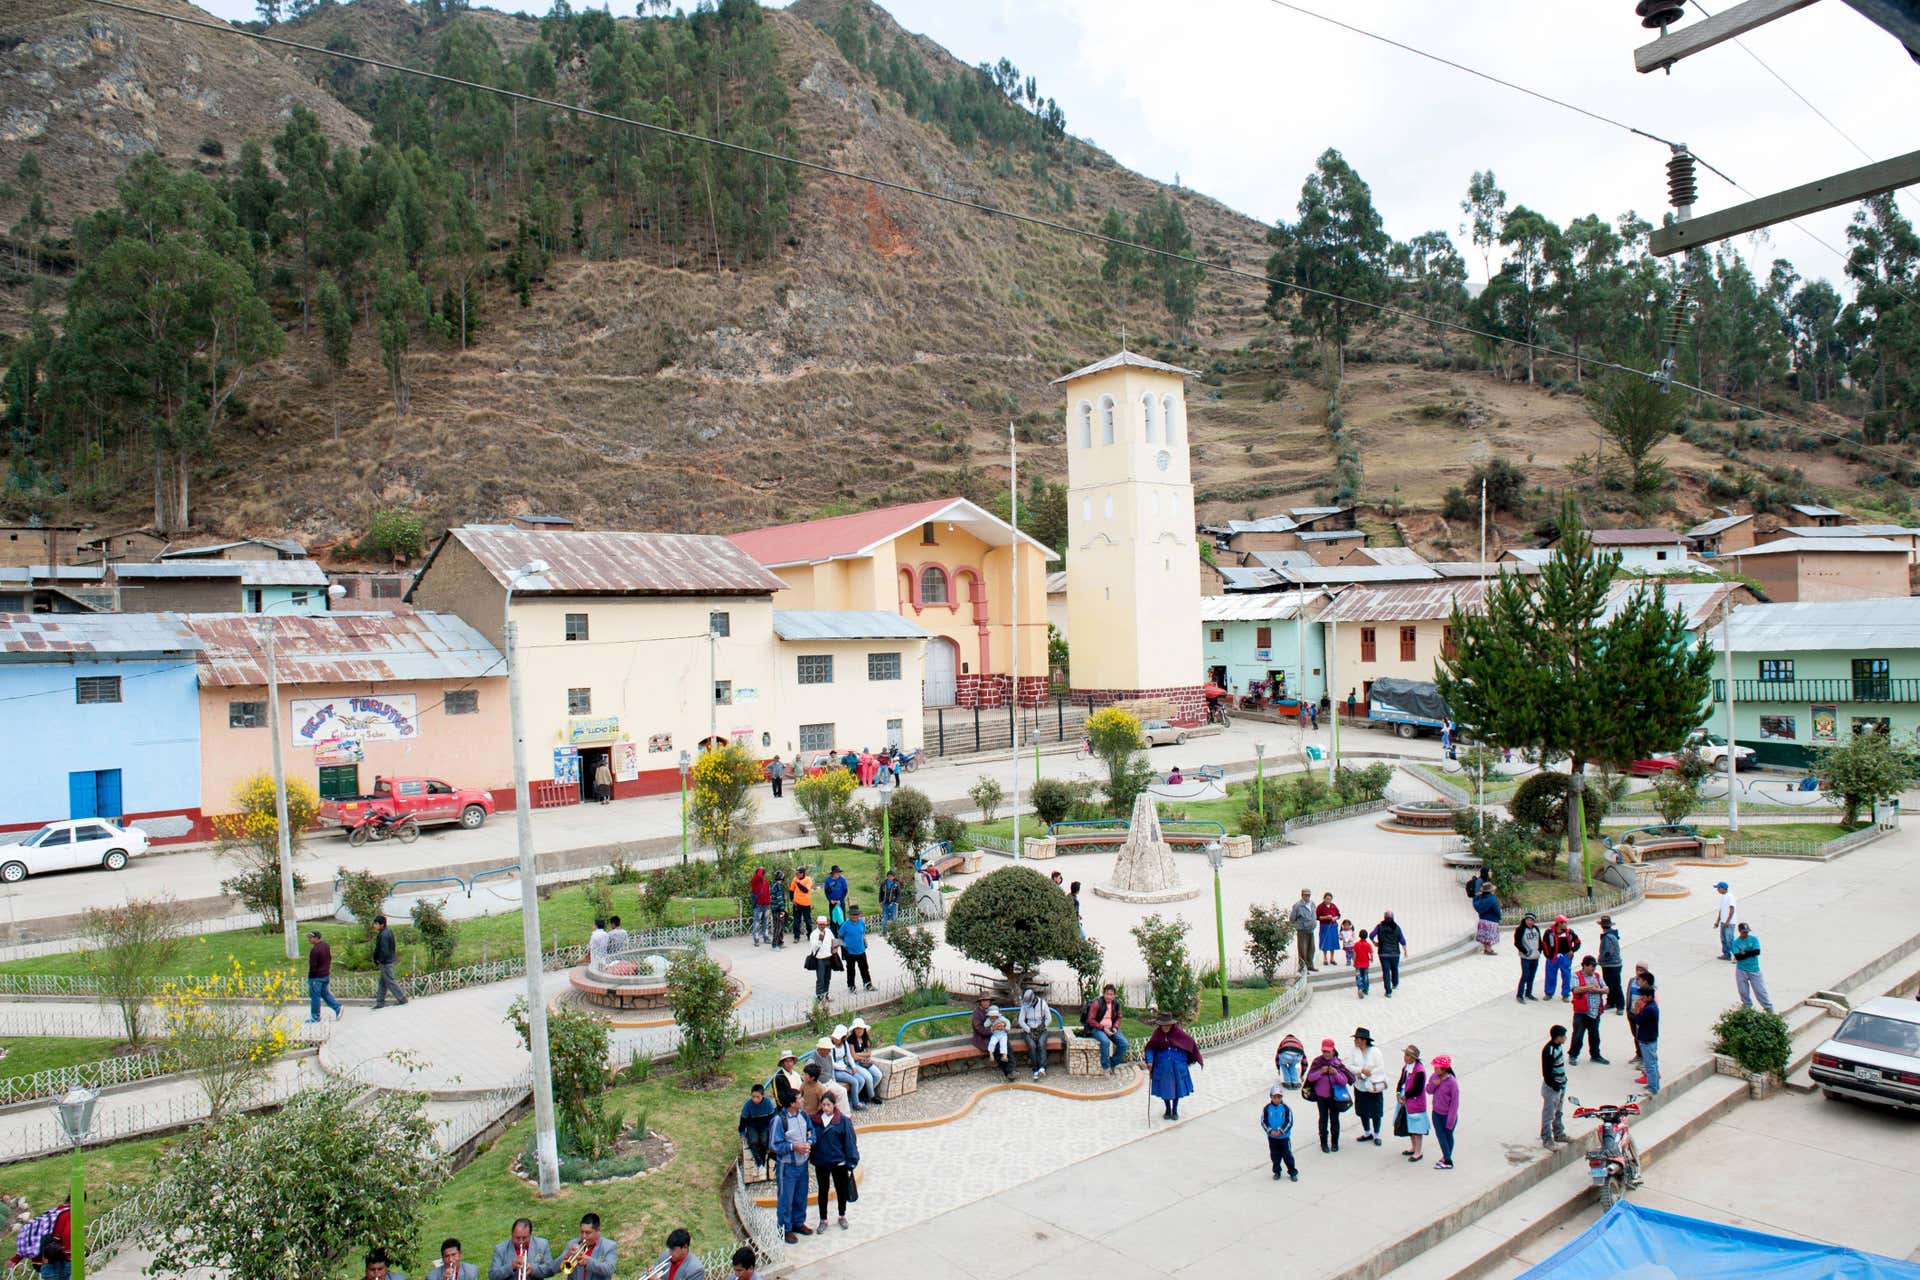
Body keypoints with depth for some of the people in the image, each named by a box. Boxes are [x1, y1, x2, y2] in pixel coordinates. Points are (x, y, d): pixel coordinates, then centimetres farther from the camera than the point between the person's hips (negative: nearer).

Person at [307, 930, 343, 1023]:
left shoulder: (315, 950, -23)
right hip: (326, 975, 9)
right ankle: (338, 1008, 10)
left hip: (317, 977, -9)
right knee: (325, 993, 19)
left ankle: (315, 1017, 13)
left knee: (315, 996, 4)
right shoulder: (326, 945, 6)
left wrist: (310, 978, -12)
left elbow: (313, 966, -20)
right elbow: (330, 959, 15)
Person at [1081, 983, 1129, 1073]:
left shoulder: (1116, 1004, 3)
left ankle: (1113, 1064, 3)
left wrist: (1115, 1027, -4)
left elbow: (1118, 1017, 16)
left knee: (1124, 1043, -17)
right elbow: (1090, 1020, -13)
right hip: (1097, 1028, -6)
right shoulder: (1097, 1003, -14)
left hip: (1111, 1028, 6)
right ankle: (1106, 1068, -19)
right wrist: (1103, 1028, -19)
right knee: (1105, 1041, -36)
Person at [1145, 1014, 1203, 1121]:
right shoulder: (1157, 1034, -8)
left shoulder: (1178, 1032, -11)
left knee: (1177, 1087, 10)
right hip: (1162, 1065, 0)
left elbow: (1191, 1043, -4)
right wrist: (1150, 1061, -17)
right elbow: (1150, 1048, -3)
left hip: (1177, 1065, 0)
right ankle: (1167, 1109, 32)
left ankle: (1175, 1110, 31)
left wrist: (1198, 1059, -1)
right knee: (1165, 1087, 8)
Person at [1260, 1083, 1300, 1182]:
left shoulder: (1286, 1108, -11)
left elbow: (1289, 1122, -11)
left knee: (1287, 1155, 4)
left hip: (1284, 1137, -2)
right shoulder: (1267, 1108, -7)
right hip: (1272, 1137, 2)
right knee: (1275, 1155, 12)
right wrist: (1271, 1131, -18)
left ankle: (1293, 1172, 18)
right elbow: (1263, 1122, -5)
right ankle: (1277, 1172, 28)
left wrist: (1280, 1131, -19)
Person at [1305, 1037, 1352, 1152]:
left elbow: (1345, 1081, -13)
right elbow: (1310, 1077, -11)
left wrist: (1336, 1073, -29)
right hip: (1321, 1096, 0)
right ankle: (1324, 1142, 20)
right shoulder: (1317, 1062, -7)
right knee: (1323, 1119, 8)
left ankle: (1334, 1142, 23)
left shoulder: (1338, 1063, -10)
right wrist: (1320, 1072, -26)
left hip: (1334, 1096, 0)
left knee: (1334, 1119, 8)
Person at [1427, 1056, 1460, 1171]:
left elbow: (1454, 1102, -18)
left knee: (1448, 1135, 12)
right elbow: (1429, 1091, 6)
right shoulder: (1434, 1076, -5)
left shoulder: (1452, 1082, -23)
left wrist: (1451, 1120, -16)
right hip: (1436, 1113, 5)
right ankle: (1447, 1160, 17)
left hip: (1447, 1115, -5)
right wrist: (1433, 1084, -17)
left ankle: (1446, 1159, 26)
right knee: (1440, 1135, 5)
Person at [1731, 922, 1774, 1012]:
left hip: (1754, 969, 0)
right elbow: (1737, 956, -14)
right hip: (1741, 970, 0)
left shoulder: (1754, 939, -2)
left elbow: (1757, 952, -15)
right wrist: (1750, 953, -19)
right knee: (1743, 990, 8)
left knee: (1760, 989, 1)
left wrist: (1744, 953, -13)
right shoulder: (1736, 942, -4)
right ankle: (1747, 1004, 29)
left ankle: (1769, 1007, 11)